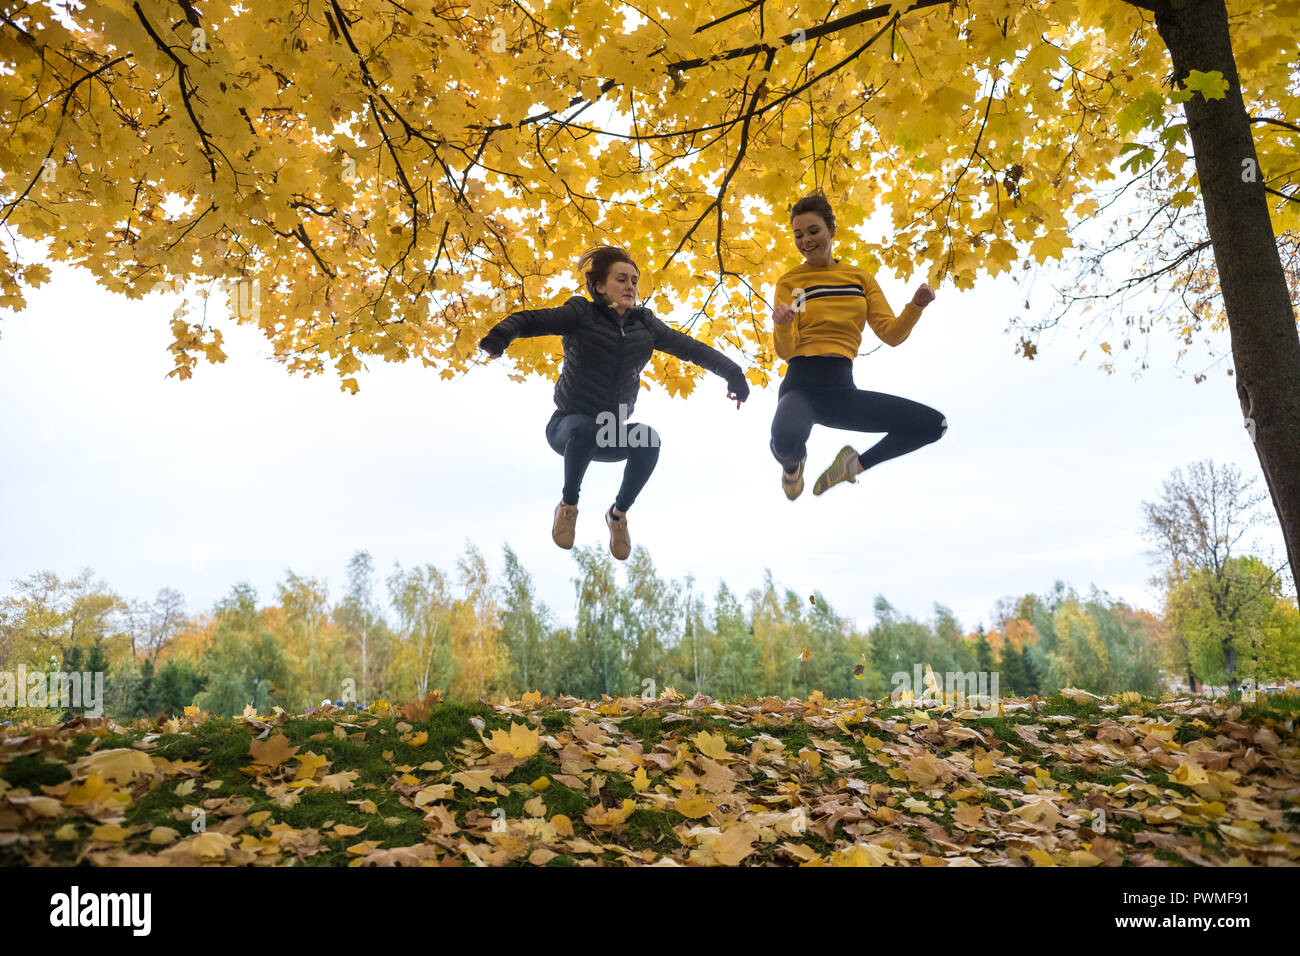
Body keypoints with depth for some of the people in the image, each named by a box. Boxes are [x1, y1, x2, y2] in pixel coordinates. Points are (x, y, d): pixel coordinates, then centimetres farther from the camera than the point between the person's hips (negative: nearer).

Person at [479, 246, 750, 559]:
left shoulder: (645, 324, 4)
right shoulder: (582, 315, -8)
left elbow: (689, 347, 4)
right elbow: (532, 320, -19)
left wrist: (731, 372, -6)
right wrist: (501, 335, -40)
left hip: (611, 435, 3)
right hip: (568, 425, -3)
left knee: (649, 440, -28)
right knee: (585, 428, -38)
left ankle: (619, 512, -2)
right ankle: (568, 505, -11)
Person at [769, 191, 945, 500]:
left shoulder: (861, 277, 14)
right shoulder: (789, 282, 4)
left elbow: (891, 334, 6)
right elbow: (785, 352, -5)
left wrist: (916, 305, -12)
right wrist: (781, 326, -26)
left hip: (843, 390, 4)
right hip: (801, 385, -3)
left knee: (934, 424, -13)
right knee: (786, 440, -39)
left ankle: (856, 462, 11)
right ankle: (792, 461, 3)